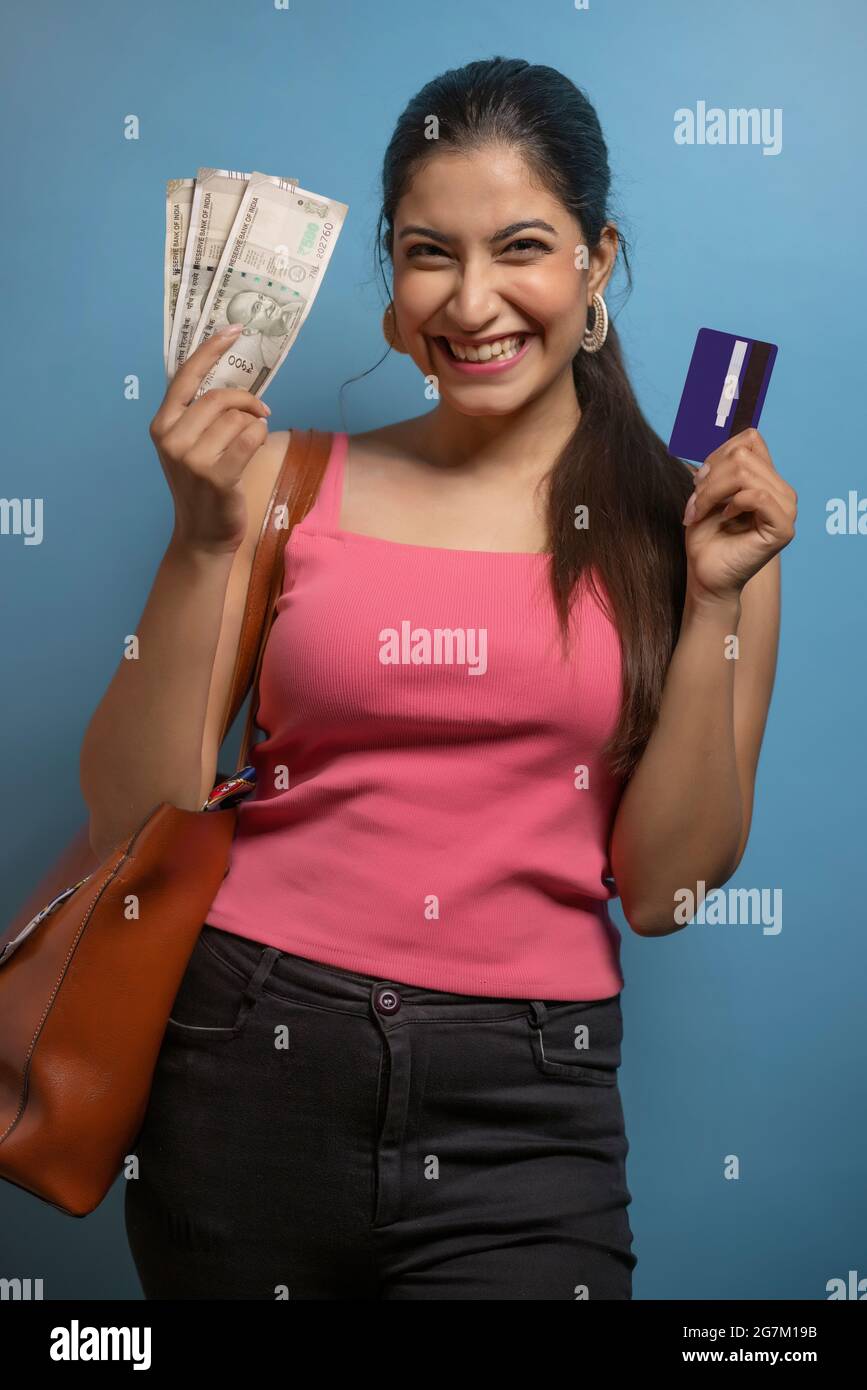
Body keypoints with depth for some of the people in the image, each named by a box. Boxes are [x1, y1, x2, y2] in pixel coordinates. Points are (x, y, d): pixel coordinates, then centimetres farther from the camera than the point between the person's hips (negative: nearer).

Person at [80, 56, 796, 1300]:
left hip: (523, 1114, 0)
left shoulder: (701, 517, 1)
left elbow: (661, 888, -3)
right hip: (250, 1064, 1)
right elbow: (131, 817, -3)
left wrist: (714, 600, -11)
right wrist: (206, 541, -12)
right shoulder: (291, 481, 1)